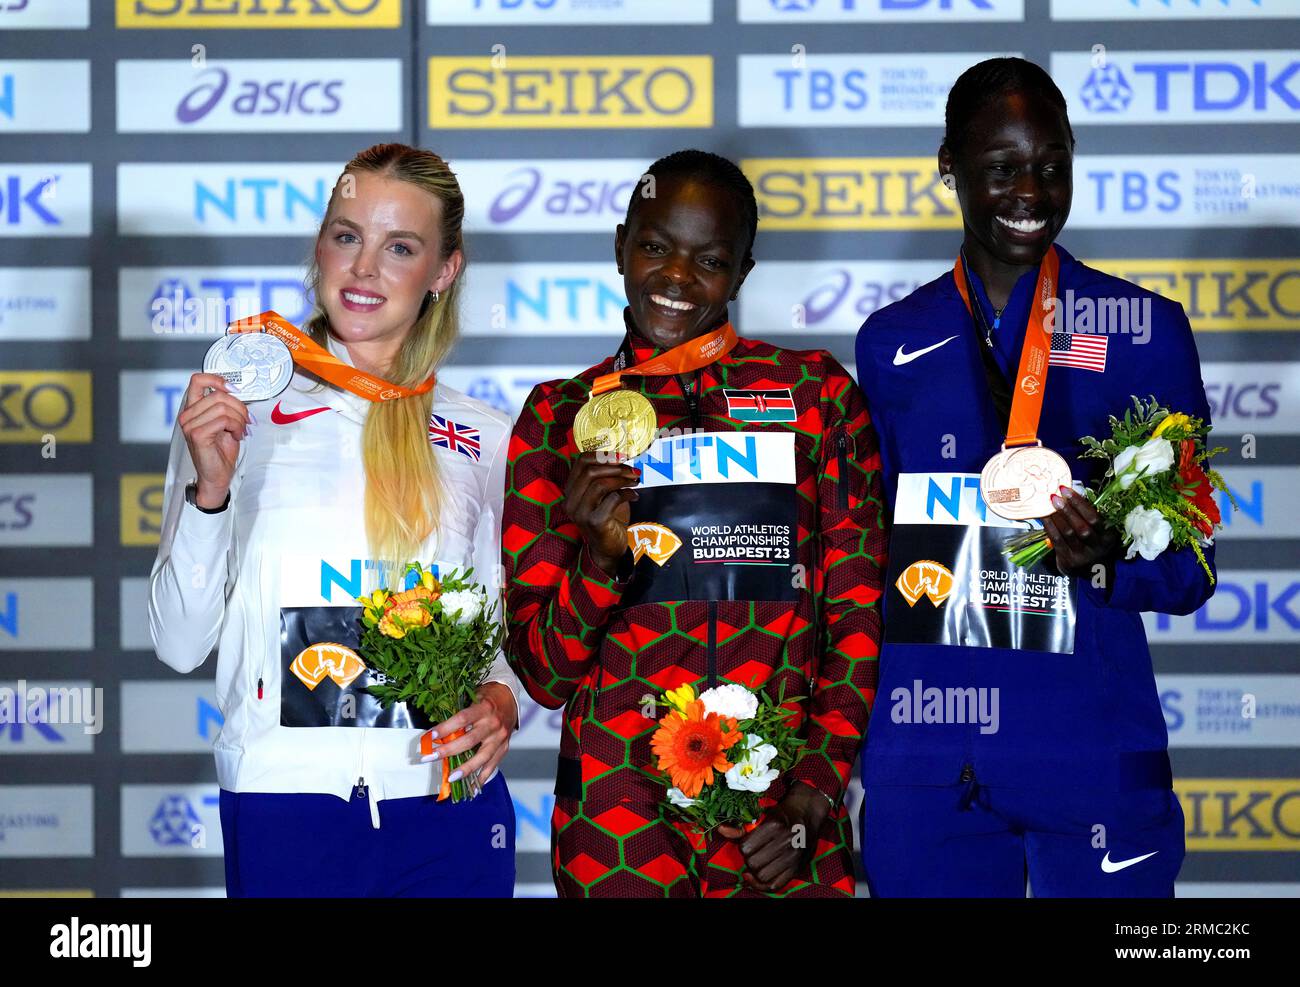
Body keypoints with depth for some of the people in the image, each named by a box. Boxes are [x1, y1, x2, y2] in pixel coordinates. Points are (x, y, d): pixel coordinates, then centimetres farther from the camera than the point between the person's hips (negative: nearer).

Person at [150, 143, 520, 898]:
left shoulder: (487, 442, 9)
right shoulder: (231, 413, 2)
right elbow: (181, 644, -1)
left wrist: (502, 704, -5)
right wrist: (210, 489, -13)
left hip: (449, 811, 2)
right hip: (284, 801, -2)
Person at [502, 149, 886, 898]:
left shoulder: (819, 394, 5)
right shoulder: (561, 416, 6)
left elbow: (860, 613, 4)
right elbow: (544, 672, 3)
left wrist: (817, 792, -7)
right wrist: (603, 556, -15)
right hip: (615, 823, 0)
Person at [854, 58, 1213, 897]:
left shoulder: (1144, 330, 3)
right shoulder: (890, 343, 10)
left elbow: (1188, 568, 3)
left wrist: (1107, 560, -18)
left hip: (1094, 751, -2)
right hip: (922, 759, 2)